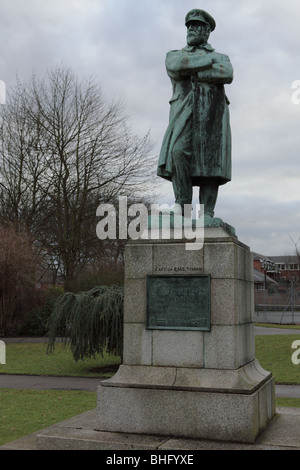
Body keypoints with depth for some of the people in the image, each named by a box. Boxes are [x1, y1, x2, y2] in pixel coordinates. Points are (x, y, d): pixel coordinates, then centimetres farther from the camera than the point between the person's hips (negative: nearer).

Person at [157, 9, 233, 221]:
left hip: (214, 111, 1)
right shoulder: (175, 55, 24)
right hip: (186, 110, -1)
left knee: (211, 161, -10)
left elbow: (227, 75, -1)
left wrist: (191, 72, -2)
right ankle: (183, 204, -19)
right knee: (179, 150, -25)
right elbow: (176, 66, -4)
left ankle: (207, 215, -11)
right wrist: (210, 58, 3)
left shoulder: (222, 58, 26)